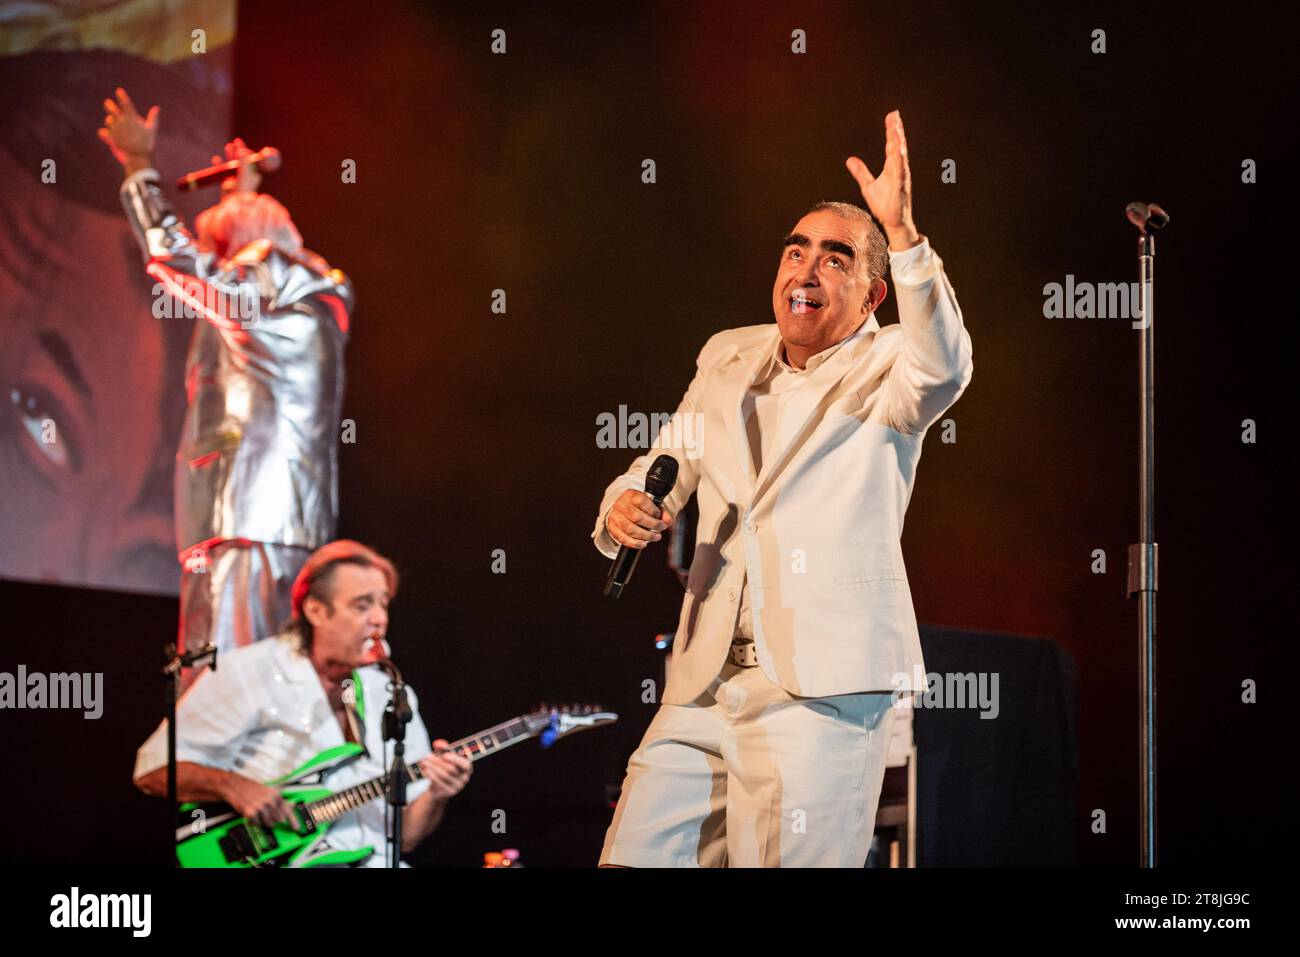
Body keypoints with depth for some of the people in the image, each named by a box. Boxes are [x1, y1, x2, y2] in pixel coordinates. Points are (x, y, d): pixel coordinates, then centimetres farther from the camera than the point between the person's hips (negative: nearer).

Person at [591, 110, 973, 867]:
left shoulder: (885, 372, 1)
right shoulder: (728, 359, 18)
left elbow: (943, 365, -22)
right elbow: (666, 467, 25)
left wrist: (901, 230, -35)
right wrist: (626, 509, 0)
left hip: (822, 691, -6)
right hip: (704, 685, 6)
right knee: (632, 859, 1)